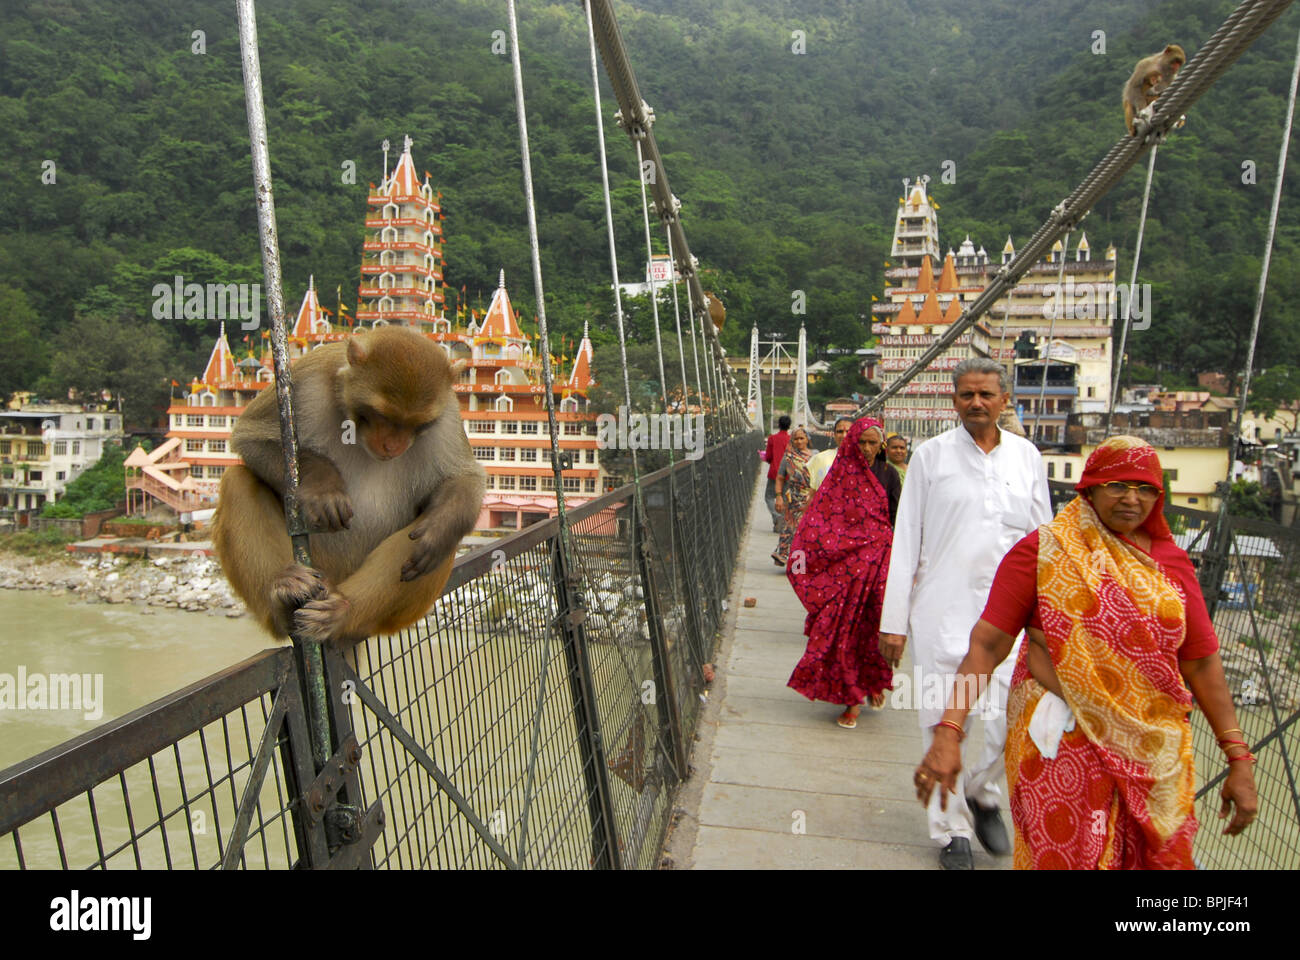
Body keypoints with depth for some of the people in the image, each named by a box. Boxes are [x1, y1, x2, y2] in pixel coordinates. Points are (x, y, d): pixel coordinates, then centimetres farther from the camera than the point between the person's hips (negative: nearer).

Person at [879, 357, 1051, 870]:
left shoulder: (1026, 456, 8)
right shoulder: (931, 454, 1)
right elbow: (906, 540, 1)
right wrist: (894, 620, -1)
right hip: (943, 611, -2)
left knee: (1015, 722, -2)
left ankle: (982, 792, 30)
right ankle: (952, 829, 24)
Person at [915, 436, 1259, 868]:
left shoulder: (1171, 562, 5)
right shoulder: (1041, 551, -7)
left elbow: (1202, 663, 8)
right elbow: (986, 643, -12)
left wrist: (1239, 758, 6)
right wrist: (948, 732, -20)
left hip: (1152, 750, 4)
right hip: (1060, 740, -4)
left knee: (1160, 856, 14)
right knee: (1062, 856, 5)